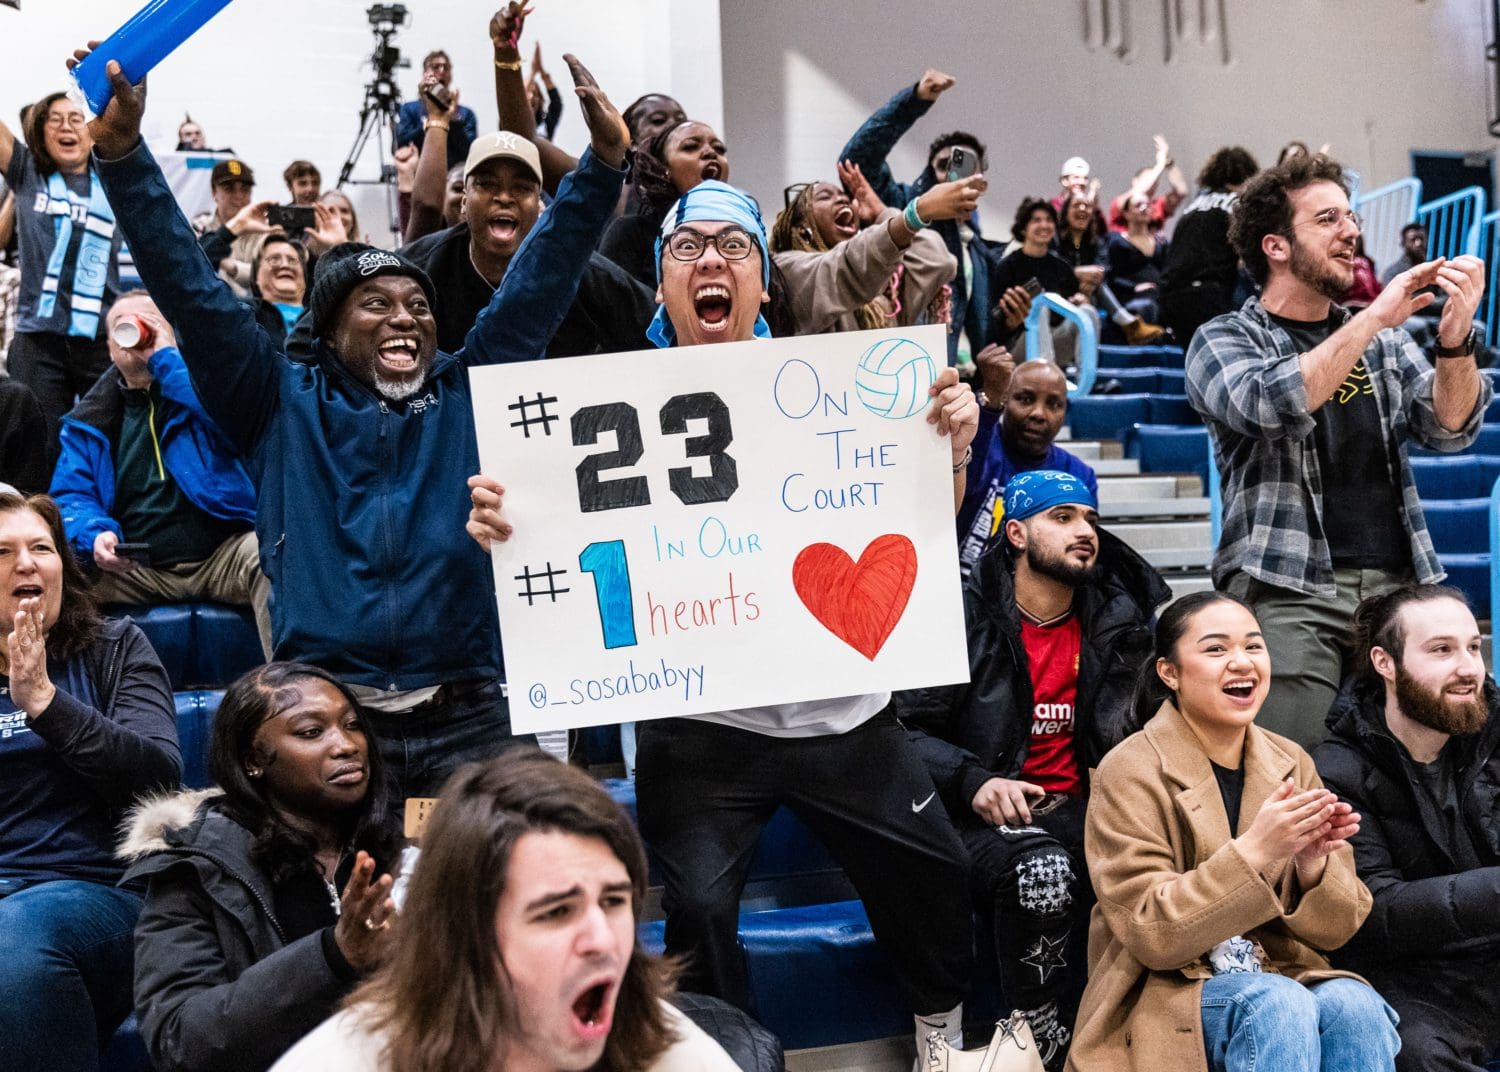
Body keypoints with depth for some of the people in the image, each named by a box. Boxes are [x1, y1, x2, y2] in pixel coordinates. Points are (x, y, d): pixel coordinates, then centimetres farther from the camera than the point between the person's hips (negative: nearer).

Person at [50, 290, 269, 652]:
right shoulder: (89, 421, 18)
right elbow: (71, 496, 11)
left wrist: (164, 357, -8)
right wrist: (94, 536, -12)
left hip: (224, 553, -3)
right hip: (136, 568, 3)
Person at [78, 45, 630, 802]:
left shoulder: (469, 395, 11)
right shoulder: (282, 405, 9)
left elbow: (540, 281, 7)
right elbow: (190, 291, 3)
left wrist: (603, 162, 0)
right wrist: (122, 154, -4)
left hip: (465, 717, 1)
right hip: (326, 714, -1)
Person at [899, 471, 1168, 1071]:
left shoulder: (1117, 620, 13)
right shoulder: (963, 616, 0)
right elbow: (903, 725, -4)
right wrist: (972, 780, -19)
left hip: (1082, 809, 4)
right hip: (988, 817, -3)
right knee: (1043, 874, -38)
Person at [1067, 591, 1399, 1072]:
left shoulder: (1292, 763, 4)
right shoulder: (1129, 773, -10)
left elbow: (1335, 928, 3)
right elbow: (1150, 933, -16)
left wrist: (1313, 862, -20)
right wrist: (1255, 851, -27)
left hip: (1281, 979, 4)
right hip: (1167, 998, -4)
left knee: (1352, 1004, -26)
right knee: (1281, 1006, -31)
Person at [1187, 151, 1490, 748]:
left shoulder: (1385, 340, 19)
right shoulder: (1223, 341, 5)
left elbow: (1449, 429, 6)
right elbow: (1271, 406, -16)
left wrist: (1455, 338, -11)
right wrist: (1374, 318, -15)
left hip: (1397, 583, 5)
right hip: (1289, 591, -4)